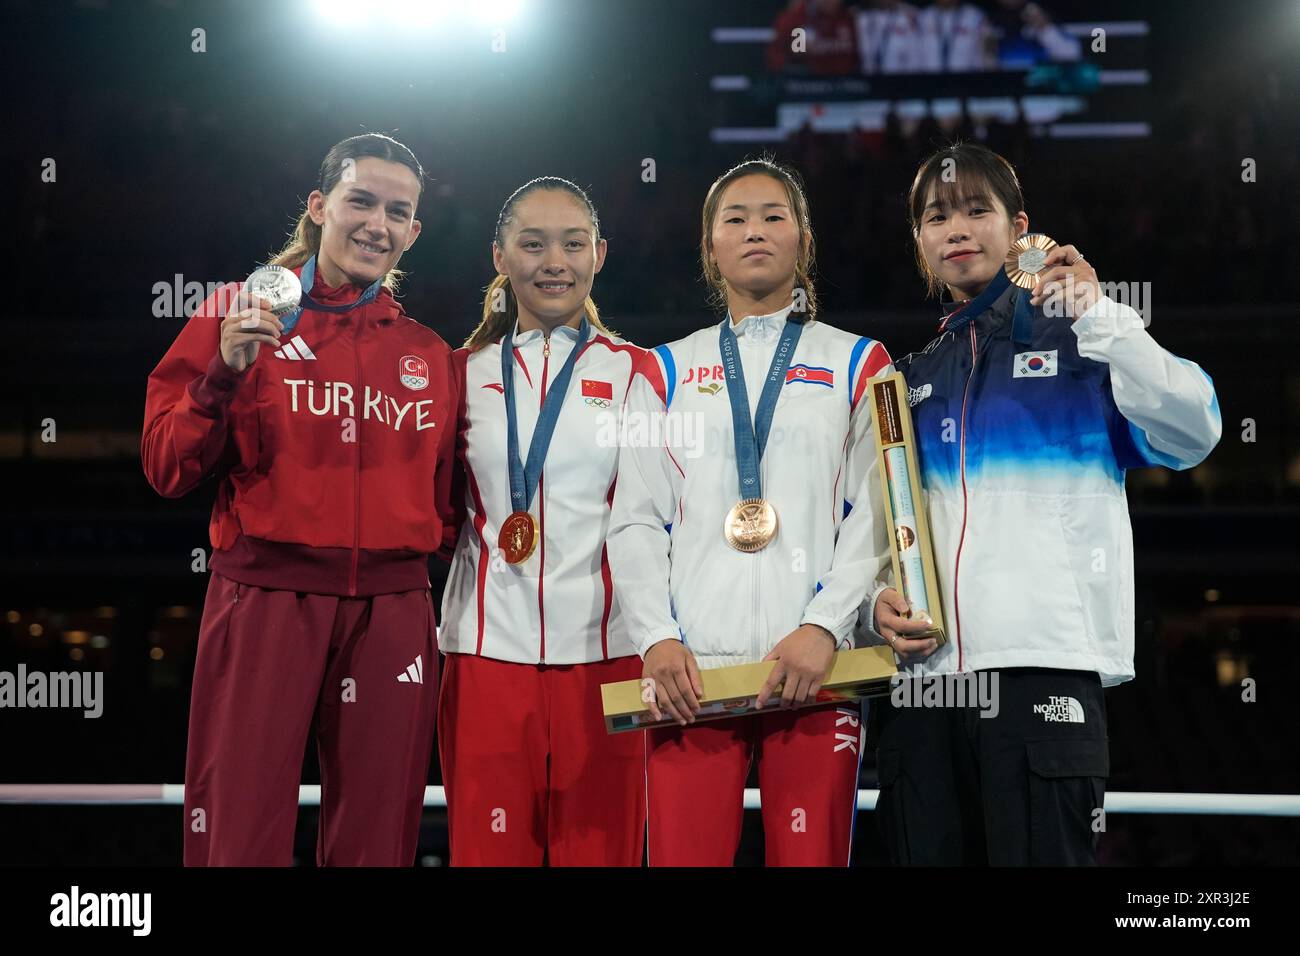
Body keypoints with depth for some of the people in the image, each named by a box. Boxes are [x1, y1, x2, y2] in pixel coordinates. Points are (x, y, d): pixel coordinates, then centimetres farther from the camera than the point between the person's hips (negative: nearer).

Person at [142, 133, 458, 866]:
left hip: (391, 616, 3)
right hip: (264, 603, -3)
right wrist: (224, 373, -14)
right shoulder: (241, 311, 4)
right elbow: (170, 470, -1)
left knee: (375, 843, 8)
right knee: (240, 839, -1)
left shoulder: (431, 356, 12)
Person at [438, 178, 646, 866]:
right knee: (490, 849, 2)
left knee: (600, 848, 1)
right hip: (487, 648, 1)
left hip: (603, 651, -1)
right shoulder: (465, 371, 12)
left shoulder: (634, 372, 8)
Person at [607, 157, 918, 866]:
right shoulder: (666, 371, 17)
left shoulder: (857, 364, 13)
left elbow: (876, 511, 3)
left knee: (812, 854, -4)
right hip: (689, 672, 1)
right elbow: (636, 521, 10)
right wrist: (656, 639, -6)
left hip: (815, 664, -1)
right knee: (681, 853, -5)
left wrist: (823, 627, -11)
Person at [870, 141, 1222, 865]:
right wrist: (880, 598, 3)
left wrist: (1100, 316, -15)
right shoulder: (912, 378, 22)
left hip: (1047, 668, -4)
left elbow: (1193, 434, -8)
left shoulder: (1078, 341, 8)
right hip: (922, 676, 5)